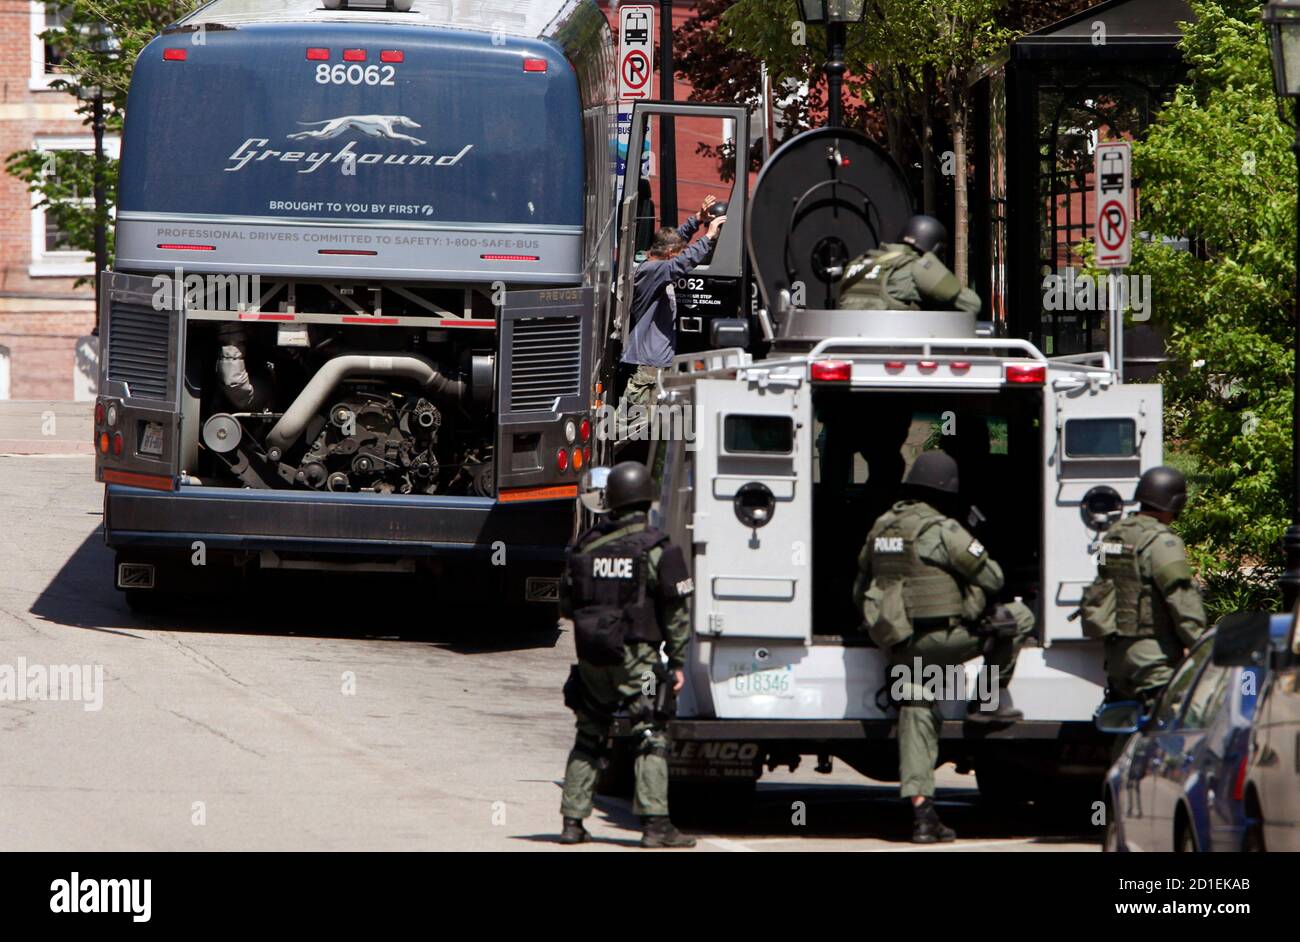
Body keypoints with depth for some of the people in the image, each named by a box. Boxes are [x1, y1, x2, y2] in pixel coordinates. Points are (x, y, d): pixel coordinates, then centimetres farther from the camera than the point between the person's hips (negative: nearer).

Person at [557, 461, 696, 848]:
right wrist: (677, 660, 0)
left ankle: (572, 821, 13)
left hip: (591, 656, 4)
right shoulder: (655, 548, -8)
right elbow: (675, 612, -7)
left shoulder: (586, 545, 4)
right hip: (636, 656, -4)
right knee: (651, 736, -3)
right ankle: (655, 823, -12)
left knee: (589, 738, 14)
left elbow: (566, 603, 11)